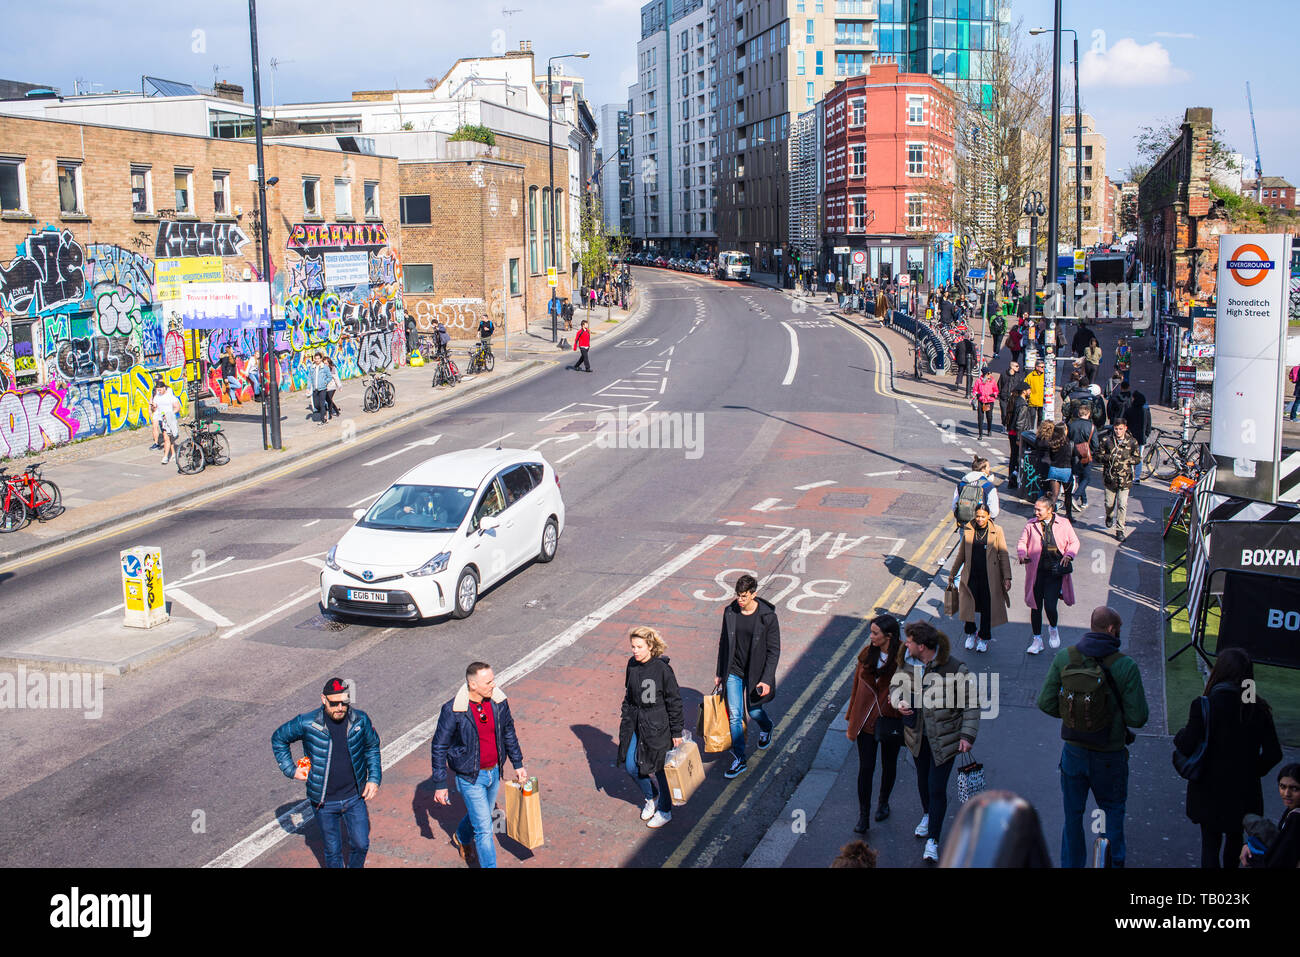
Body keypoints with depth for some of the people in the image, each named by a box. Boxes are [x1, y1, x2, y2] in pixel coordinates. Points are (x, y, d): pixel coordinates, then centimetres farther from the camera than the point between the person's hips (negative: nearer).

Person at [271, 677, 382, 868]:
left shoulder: (360, 720, -9)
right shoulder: (306, 723, -15)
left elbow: (372, 748, 8)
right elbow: (278, 739, 3)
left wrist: (374, 779, -1)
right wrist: (290, 770, -2)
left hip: (354, 797, 1)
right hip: (325, 802, -1)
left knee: (361, 844, 8)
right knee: (333, 850, 12)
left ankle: (356, 866, 38)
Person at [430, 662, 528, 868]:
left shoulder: (499, 701, -9)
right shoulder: (453, 711, -24)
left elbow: (509, 733, 9)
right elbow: (438, 748, -13)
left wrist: (518, 764, 14)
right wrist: (439, 785, -11)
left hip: (494, 772, 6)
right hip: (470, 778, -6)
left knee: (482, 814, 26)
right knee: (484, 828, -5)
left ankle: (462, 838, 56)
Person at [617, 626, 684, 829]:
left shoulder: (662, 668, -18)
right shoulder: (632, 664, 0)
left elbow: (674, 701, -12)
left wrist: (676, 732, -9)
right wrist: (624, 715, 16)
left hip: (657, 724, -6)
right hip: (635, 721, 6)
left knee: (659, 767, 6)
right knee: (631, 766, 7)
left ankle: (665, 811, 26)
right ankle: (651, 797, 34)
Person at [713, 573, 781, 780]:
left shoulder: (768, 617, -16)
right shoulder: (730, 612, -5)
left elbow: (774, 651, -11)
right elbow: (724, 643, 7)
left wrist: (766, 680, -15)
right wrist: (719, 673, 11)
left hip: (756, 673, -2)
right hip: (734, 672, 3)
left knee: (754, 711, 13)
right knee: (734, 715, 0)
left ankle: (766, 727, 49)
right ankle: (739, 759, 10)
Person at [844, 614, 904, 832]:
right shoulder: (867, 653, -3)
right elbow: (857, 687, 6)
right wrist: (851, 721, 9)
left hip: (891, 722, -2)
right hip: (866, 720, 2)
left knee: (889, 765, 18)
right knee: (865, 768, 3)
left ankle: (883, 803, 43)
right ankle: (863, 817, 14)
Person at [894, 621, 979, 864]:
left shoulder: (955, 670, -22)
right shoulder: (908, 662, -7)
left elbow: (971, 704, -12)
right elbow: (897, 684, 11)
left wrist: (967, 736, -15)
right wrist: (899, 700, -12)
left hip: (944, 737, -5)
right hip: (917, 734, 5)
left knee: (937, 787, -3)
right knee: (922, 779, 23)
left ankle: (932, 841, 10)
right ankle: (927, 815, 52)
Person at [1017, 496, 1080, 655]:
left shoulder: (1063, 523, 3)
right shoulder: (1031, 524, 6)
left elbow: (1074, 542, 9)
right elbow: (1022, 542, 9)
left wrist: (1069, 555, -10)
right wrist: (1022, 554, -12)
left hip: (1055, 571, -2)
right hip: (1036, 571, 2)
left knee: (1050, 605, -12)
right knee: (1036, 606, 7)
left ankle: (1053, 628, 21)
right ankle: (1037, 640, 22)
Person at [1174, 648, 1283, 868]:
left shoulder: (1204, 705, -18)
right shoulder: (1259, 710, -9)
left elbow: (1186, 747, -19)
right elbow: (1273, 754, -7)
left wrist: (1181, 734, 2)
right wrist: (1253, 771, 9)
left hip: (1210, 790, -3)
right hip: (1245, 792, 3)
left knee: (1210, 842, 8)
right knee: (1236, 838, 25)